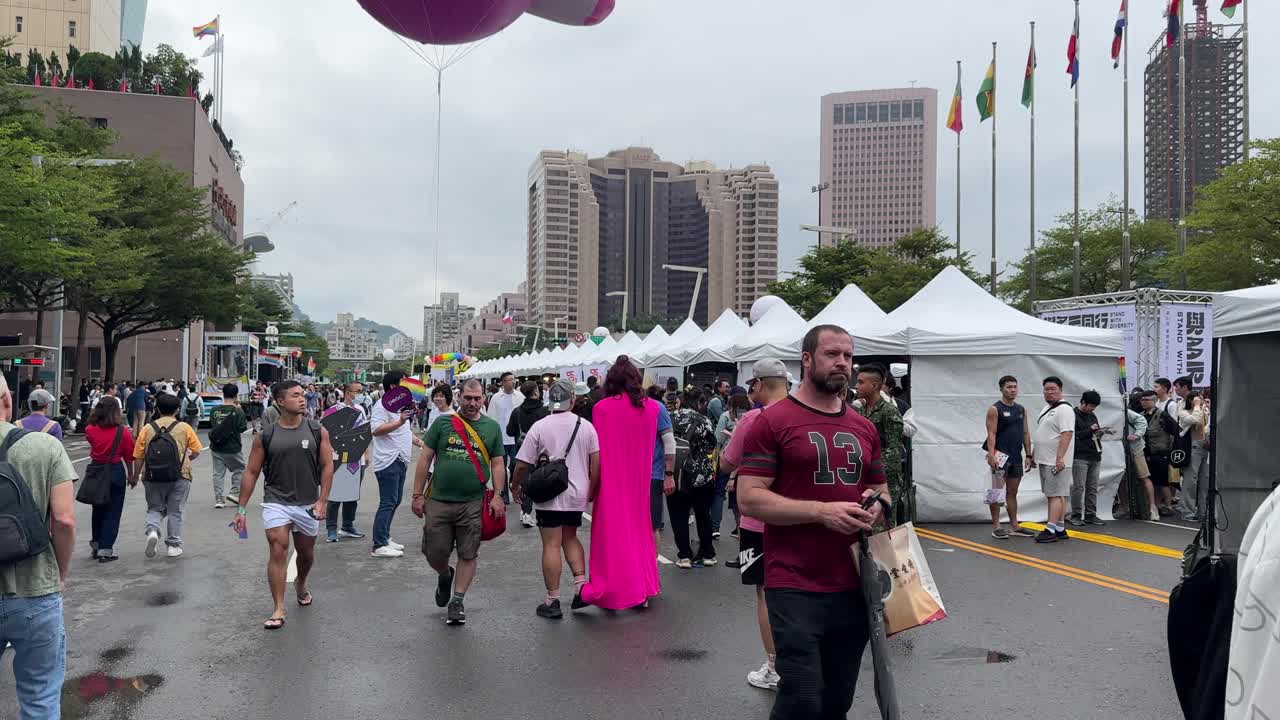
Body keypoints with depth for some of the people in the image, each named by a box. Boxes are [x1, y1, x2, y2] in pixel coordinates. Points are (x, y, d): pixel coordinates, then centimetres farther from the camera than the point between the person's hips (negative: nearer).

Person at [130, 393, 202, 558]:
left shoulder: (147, 428, 2)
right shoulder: (184, 428, -1)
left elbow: (138, 456, 2)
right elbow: (196, 451, -2)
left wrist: (135, 476, 13)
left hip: (153, 477, 1)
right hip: (179, 477, -1)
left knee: (155, 509, 17)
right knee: (175, 512, 10)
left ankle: (152, 530, -9)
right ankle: (174, 545, 13)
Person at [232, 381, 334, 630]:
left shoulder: (318, 431, -1)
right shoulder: (265, 436, -3)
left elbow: (327, 466, -1)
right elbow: (251, 472, 1)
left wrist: (323, 500, -10)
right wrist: (241, 509, -1)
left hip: (308, 504, 2)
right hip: (276, 502, -2)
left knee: (306, 552, 18)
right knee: (278, 551, -13)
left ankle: (300, 586, 48)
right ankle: (278, 610, -8)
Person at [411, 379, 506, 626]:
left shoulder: (492, 427, 6)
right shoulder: (443, 422, 2)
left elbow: (497, 464, 7)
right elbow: (425, 459, 2)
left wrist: (497, 495, -4)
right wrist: (418, 495, -2)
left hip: (473, 504, 0)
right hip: (438, 501, 0)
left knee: (468, 555, 5)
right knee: (434, 553, 7)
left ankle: (457, 601, 20)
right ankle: (445, 576, 40)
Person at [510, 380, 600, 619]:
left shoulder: (539, 427, -8)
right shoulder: (586, 426, -1)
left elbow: (523, 465, -7)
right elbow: (597, 460, -2)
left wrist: (515, 486, 10)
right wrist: (591, 488, 12)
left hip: (549, 496, -3)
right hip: (577, 494, 3)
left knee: (551, 545, 0)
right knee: (570, 537, 22)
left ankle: (553, 601, 3)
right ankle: (581, 583, 11)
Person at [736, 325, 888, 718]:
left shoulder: (864, 428, 11)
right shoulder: (772, 421, -7)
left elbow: (882, 491, 22)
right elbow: (749, 498, -13)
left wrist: (877, 506, -2)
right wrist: (821, 512, -21)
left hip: (854, 586, 6)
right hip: (796, 587, -6)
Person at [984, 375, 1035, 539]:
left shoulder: (1021, 409, 12)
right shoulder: (995, 409, -8)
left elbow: (1026, 434, 13)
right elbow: (991, 434, -14)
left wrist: (1028, 455, 8)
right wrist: (991, 455, -23)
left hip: (1016, 458, 7)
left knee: (1012, 493, 12)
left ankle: (1014, 526, 17)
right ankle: (996, 527, 1)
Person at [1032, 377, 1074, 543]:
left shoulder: (1064, 409, -12)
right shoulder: (1046, 408, 18)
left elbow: (1066, 434, -21)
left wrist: (1060, 458, -27)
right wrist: (1033, 455, 23)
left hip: (1056, 462, -10)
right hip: (1045, 460, 10)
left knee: (1056, 495, -8)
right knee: (1053, 495, 11)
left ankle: (1051, 530, -10)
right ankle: (1060, 529, 16)